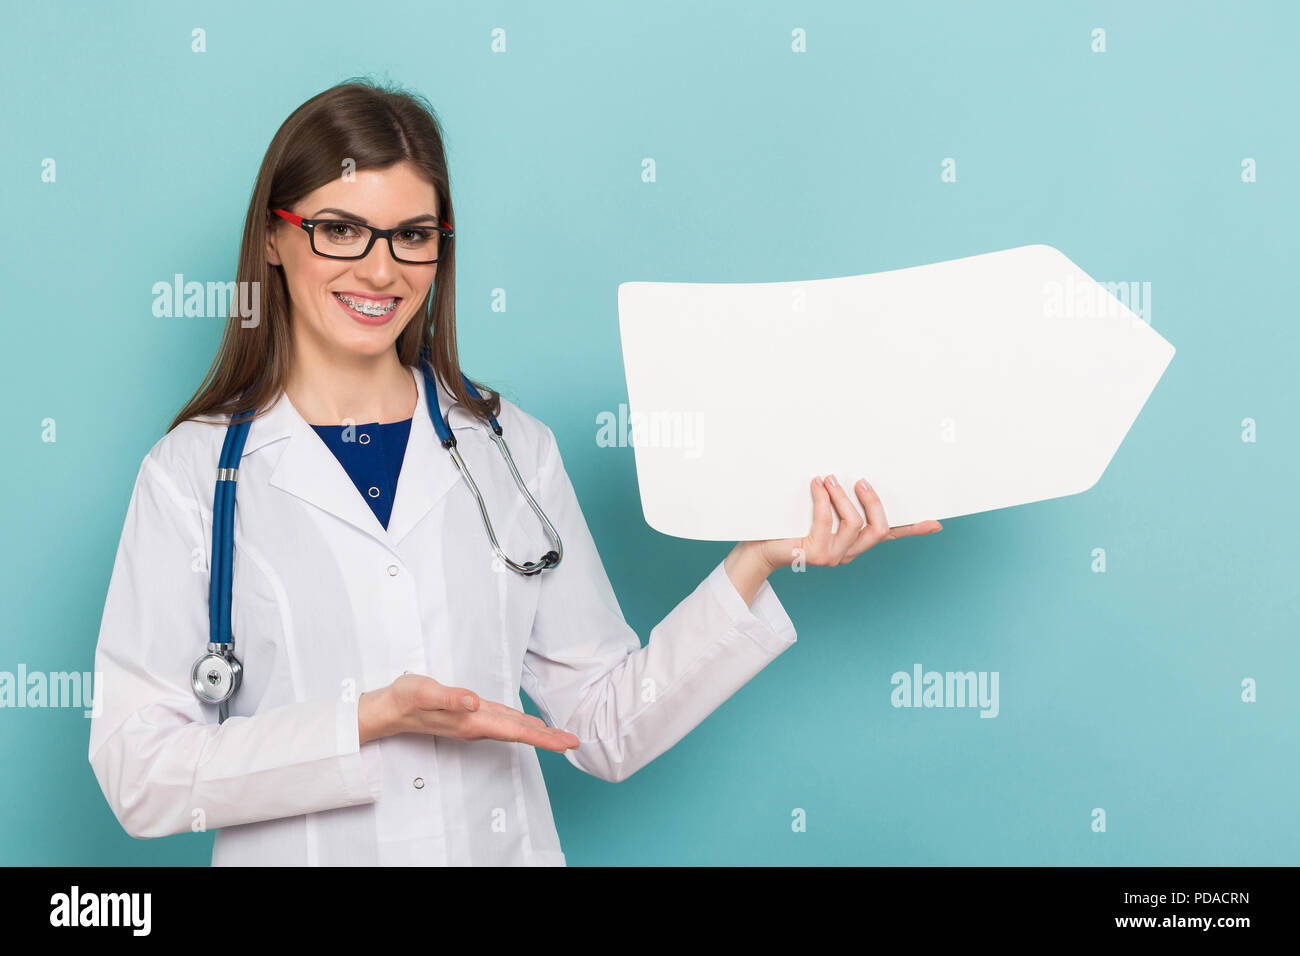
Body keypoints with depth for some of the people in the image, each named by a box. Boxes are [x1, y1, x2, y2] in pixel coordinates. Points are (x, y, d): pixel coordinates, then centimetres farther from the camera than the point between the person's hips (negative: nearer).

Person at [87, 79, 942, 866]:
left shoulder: (516, 450, 6)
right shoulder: (193, 471, -2)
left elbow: (610, 730, 5)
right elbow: (136, 773, -8)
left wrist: (755, 563, -3)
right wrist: (370, 722, -16)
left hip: (506, 843, 3)